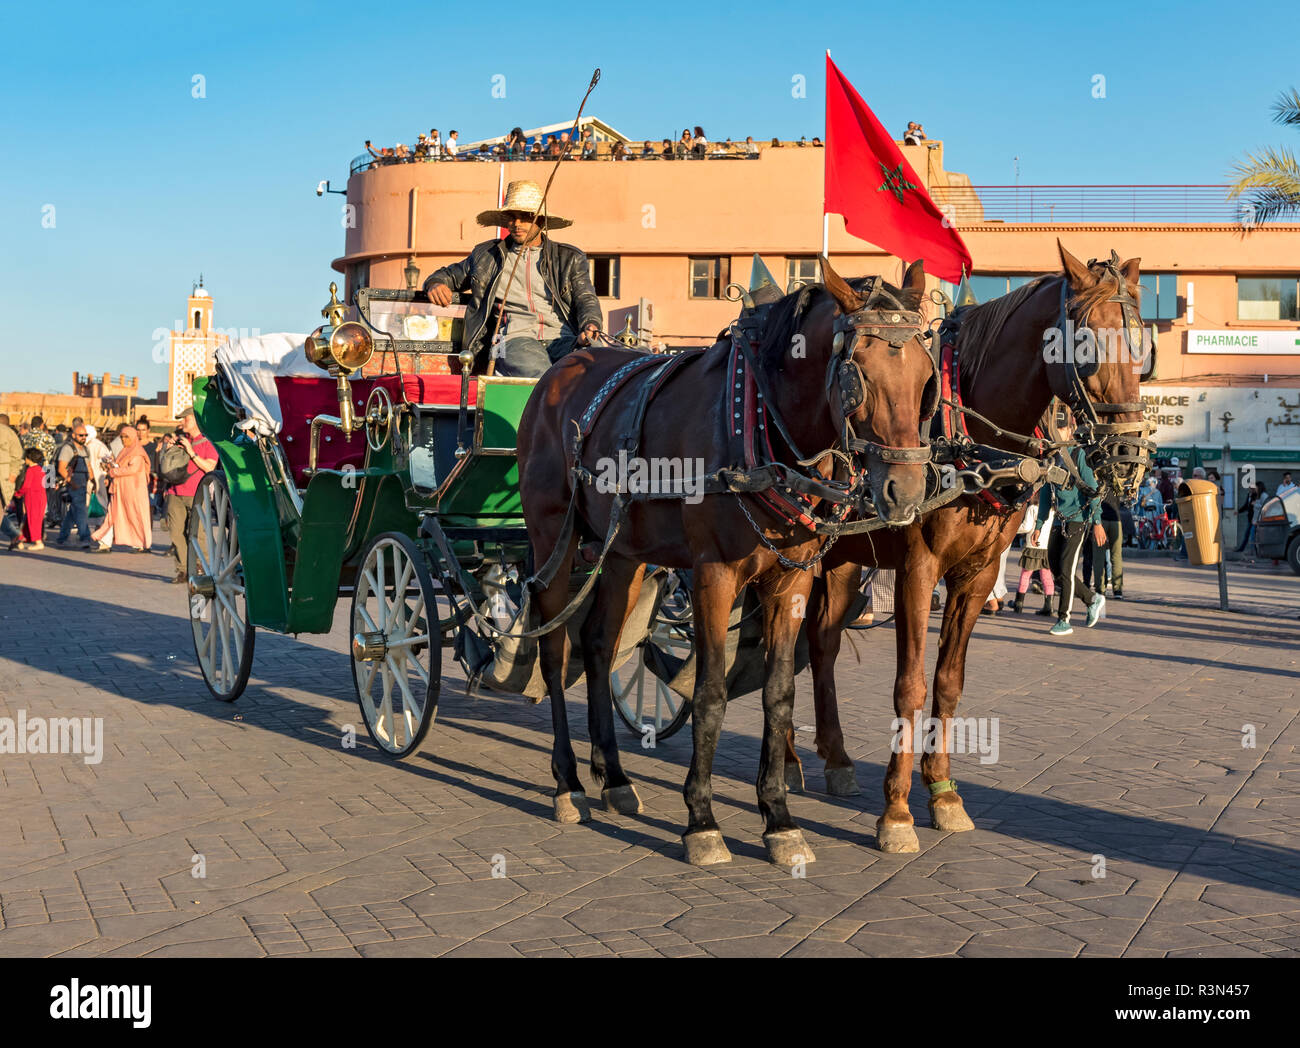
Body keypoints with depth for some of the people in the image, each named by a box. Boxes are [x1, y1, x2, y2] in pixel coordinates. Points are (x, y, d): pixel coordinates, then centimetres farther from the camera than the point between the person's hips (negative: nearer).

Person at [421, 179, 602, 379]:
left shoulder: (570, 258, 21)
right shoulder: (487, 254, 25)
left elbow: (586, 299, 12)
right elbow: (451, 274, 37)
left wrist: (590, 327, -12)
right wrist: (436, 283, 11)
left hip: (561, 337, 1)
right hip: (514, 337, -1)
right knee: (539, 373, -39)